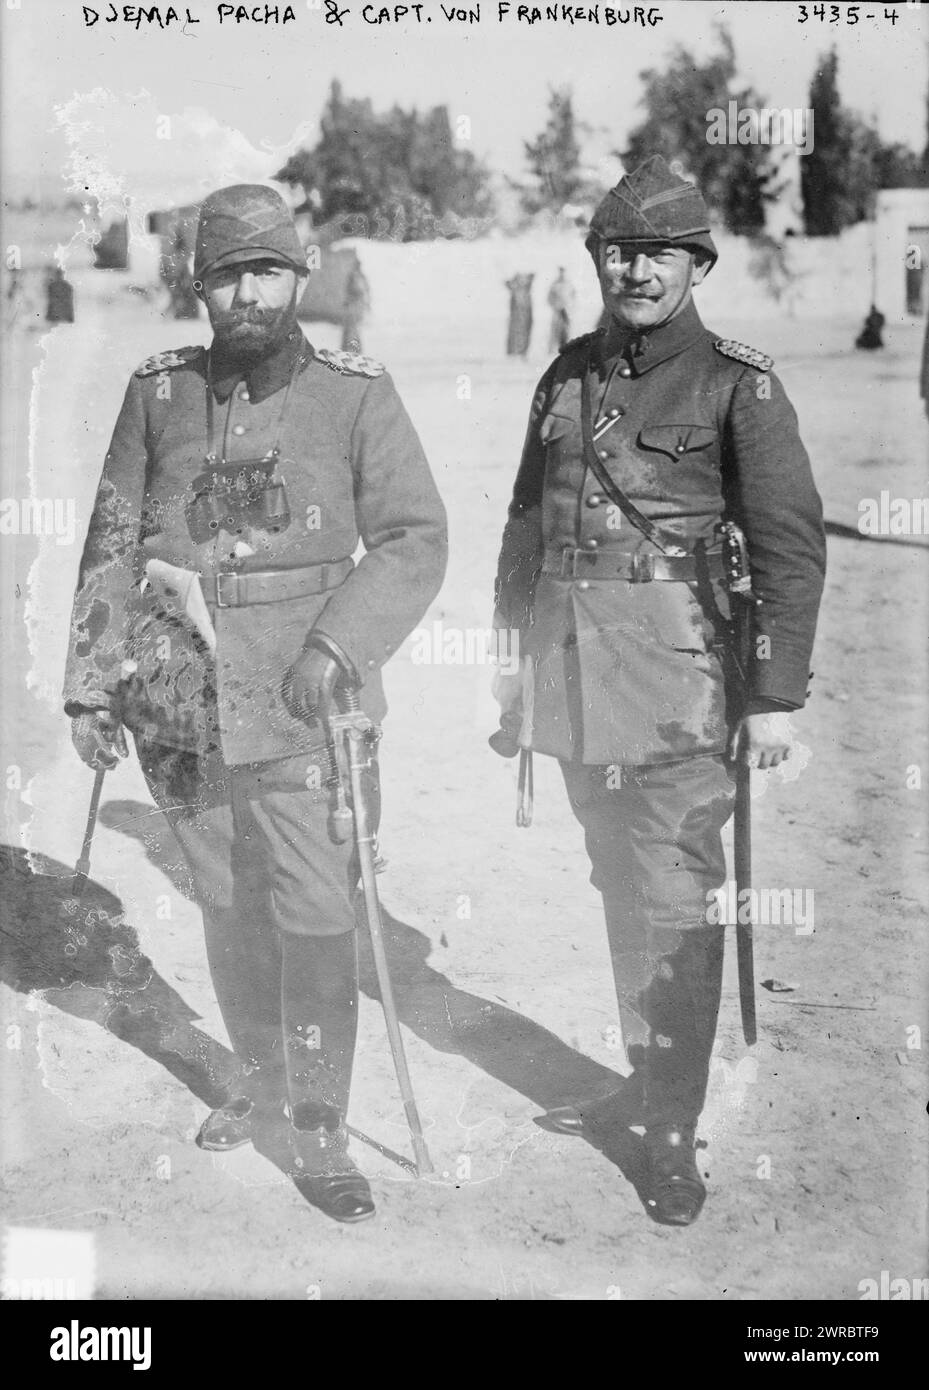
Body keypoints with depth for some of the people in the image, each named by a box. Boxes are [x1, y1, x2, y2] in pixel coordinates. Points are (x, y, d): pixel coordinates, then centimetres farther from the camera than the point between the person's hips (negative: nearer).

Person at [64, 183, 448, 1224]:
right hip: (182, 700, 3)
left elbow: (415, 540, -4)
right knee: (227, 902, 16)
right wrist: (92, 682, 4)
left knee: (314, 912, -3)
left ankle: (319, 1129, 11)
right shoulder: (157, 395, 6)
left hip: (302, 701, -3)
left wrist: (339, 642, -18)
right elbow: (112, 545, 9)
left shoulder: (356, 396, -3)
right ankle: (257, 1078, 36)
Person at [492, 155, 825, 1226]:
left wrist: (775, 694, -11)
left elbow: (791, 547, -6)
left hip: (674, 663, -5)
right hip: (571, 657, 6)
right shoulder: (569, 376, 11)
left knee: (672, 896, -4)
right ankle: (647, 1075, 30)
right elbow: (524, 526, 18)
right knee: (618, 881, 15)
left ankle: (673, 1128, 7)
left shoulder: (737, 384, -4)